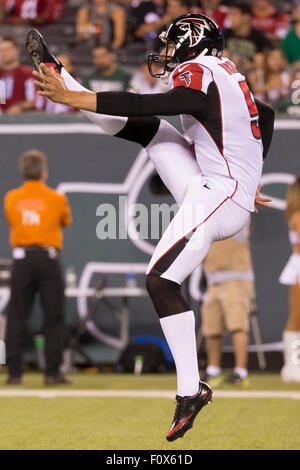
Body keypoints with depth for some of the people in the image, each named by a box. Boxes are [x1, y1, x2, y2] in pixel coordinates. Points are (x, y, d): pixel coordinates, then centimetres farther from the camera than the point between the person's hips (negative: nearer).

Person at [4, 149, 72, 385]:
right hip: (48, 257, -2)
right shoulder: (57, 198, -1)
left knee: (17, 317, 4)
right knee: (54, 318, 4)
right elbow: (67, 222, 15)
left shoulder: (11, 198, 4)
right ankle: (53, 372, 1)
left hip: (22, 259, 2)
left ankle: (15, 372, 0)